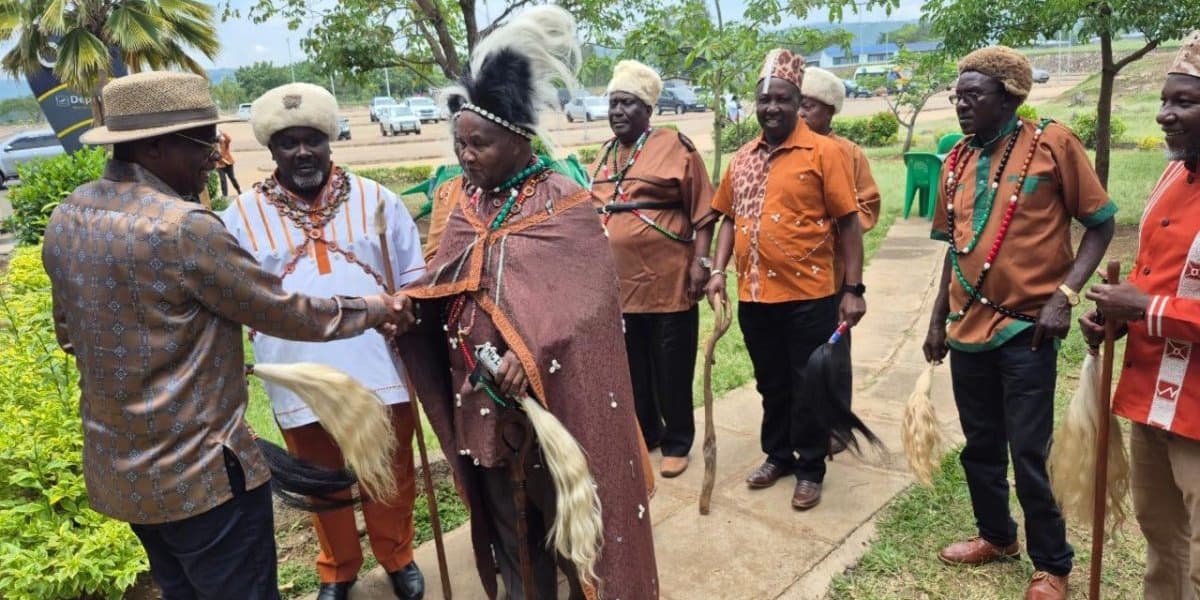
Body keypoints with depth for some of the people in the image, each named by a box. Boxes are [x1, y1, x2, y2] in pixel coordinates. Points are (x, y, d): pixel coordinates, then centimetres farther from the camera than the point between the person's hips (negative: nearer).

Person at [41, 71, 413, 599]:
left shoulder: (66, 219, 3)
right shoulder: (181, 228, -24)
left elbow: (69, 333, 14)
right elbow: (285, 313, -16)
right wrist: (376, 308, -2)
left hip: (116, 466, 9)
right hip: (199, 475, -9)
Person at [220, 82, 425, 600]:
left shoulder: (375, 199, 0)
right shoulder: (243, 214, -1)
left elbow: (413, 281, 5)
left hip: (382, 369, 0)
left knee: (391, 477, 16)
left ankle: (397, 557, 42)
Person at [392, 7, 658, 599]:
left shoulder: (565, 202, -12)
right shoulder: (465, 199, 6)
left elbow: (586, 301, -18)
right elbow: (443, 280, 8)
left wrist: (534, 353, -31)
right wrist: (408, 306, -12)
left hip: (552, 397, -5)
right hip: (482, 396, 5)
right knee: (508, 522, 20)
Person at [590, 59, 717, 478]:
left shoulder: (674, 146, -5)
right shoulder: (604, 155, 13)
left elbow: (702, 210, -7)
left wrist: (700, 261, -14)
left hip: (667, 282, -5)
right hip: (618, 284, 6)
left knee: (672, 370, 7)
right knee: (631, 368, 16)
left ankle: (676, 443, 24)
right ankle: (644, 434, 34)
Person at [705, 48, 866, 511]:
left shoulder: (823, 151, -7)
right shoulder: (743, 157, 9)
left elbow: (848, 222, -7)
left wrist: (853, 289, -11)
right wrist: (719, 271, 3)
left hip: (808, 295, -5)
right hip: (754, 295, 5)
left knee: (808, 387, 8)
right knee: (771, 385, 18)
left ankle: (811, 469, 26)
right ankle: (778, 455, 37)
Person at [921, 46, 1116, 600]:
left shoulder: (1052, 143, -7)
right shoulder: (956, 161, 8)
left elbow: (1100, 224, -4)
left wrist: (1065, 295, -17)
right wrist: (938, 319, 14)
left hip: (1025, 329, -5)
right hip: (968, 328, 5)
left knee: (1029, 456, 2)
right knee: (980, 448, 16)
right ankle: (996, 536, 38)